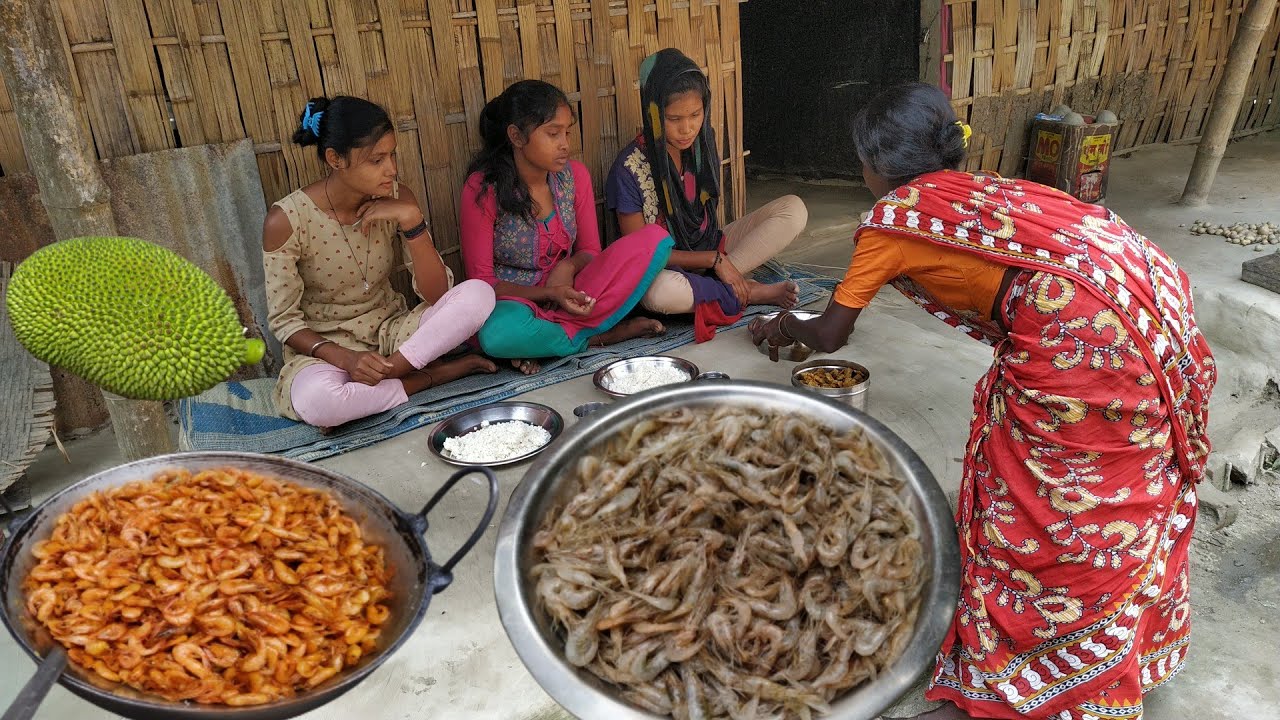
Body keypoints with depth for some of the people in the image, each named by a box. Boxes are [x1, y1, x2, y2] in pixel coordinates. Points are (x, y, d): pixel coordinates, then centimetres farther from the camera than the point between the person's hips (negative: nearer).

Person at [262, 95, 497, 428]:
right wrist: (344, 358, -28)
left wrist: (412, 220, -25)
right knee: (314, 400, -39)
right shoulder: (286, 220, -16)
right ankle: (436, 374, -17)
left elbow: (437, 294, -13)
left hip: (392, 331, 3)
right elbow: (283, 320, -11)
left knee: (478, 294, -22)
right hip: (325, 345, -2)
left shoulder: (396, 198, -8)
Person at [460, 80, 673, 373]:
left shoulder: (575, 175, -1)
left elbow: (590, 251, 8)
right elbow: (482, 280, -10)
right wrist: (549, 293, -24)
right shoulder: (482, 189, -13)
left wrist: (568, 266, -17)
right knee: (498, 333, -42)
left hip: (568, 295, 4)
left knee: (656, 239, -14)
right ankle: (599, 335, -15)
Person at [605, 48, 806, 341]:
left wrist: (720, 262, -5)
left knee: (794, 208, -9)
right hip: (666, 267, -6)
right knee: (658, 292, -43)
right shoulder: (630, 168, -18)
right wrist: (714, 260, -19)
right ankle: (750, 292, -17)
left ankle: (709, 286, -20)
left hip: (711, 248, 6)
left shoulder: (703, 144, -2)